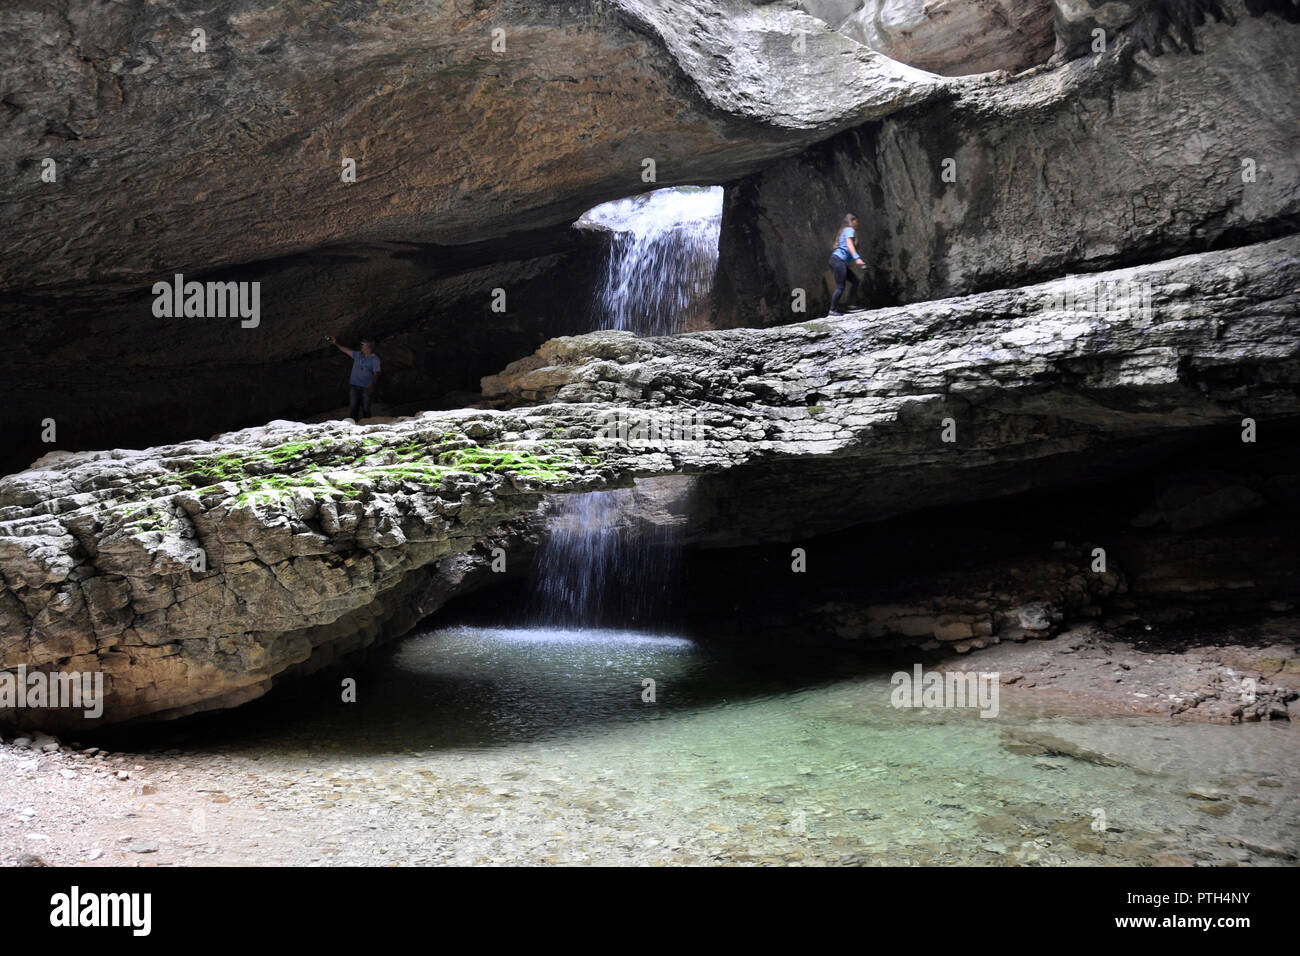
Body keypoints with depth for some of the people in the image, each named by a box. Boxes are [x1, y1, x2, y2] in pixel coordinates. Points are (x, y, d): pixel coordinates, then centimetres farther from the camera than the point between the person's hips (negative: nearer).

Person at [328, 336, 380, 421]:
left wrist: (372, 387, -20)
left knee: (366, 409, 0)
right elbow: (346, 350, 26)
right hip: (355, 386, 4)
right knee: (353, 407, -2)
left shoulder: (374, 359, -4)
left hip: (366, 388, -4)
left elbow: (376, 374, -11)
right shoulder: (358, 355, 12)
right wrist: (335, 344, 30)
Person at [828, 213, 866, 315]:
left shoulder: (844, 230, 25)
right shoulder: (849, 230, -4)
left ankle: (851, 305, 5)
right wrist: (857, 258, -30)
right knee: (840, 287, -9)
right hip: (839, 260, -10)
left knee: (855, 281, 8)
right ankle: (833, 310, -5)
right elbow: (849, 244, -20)